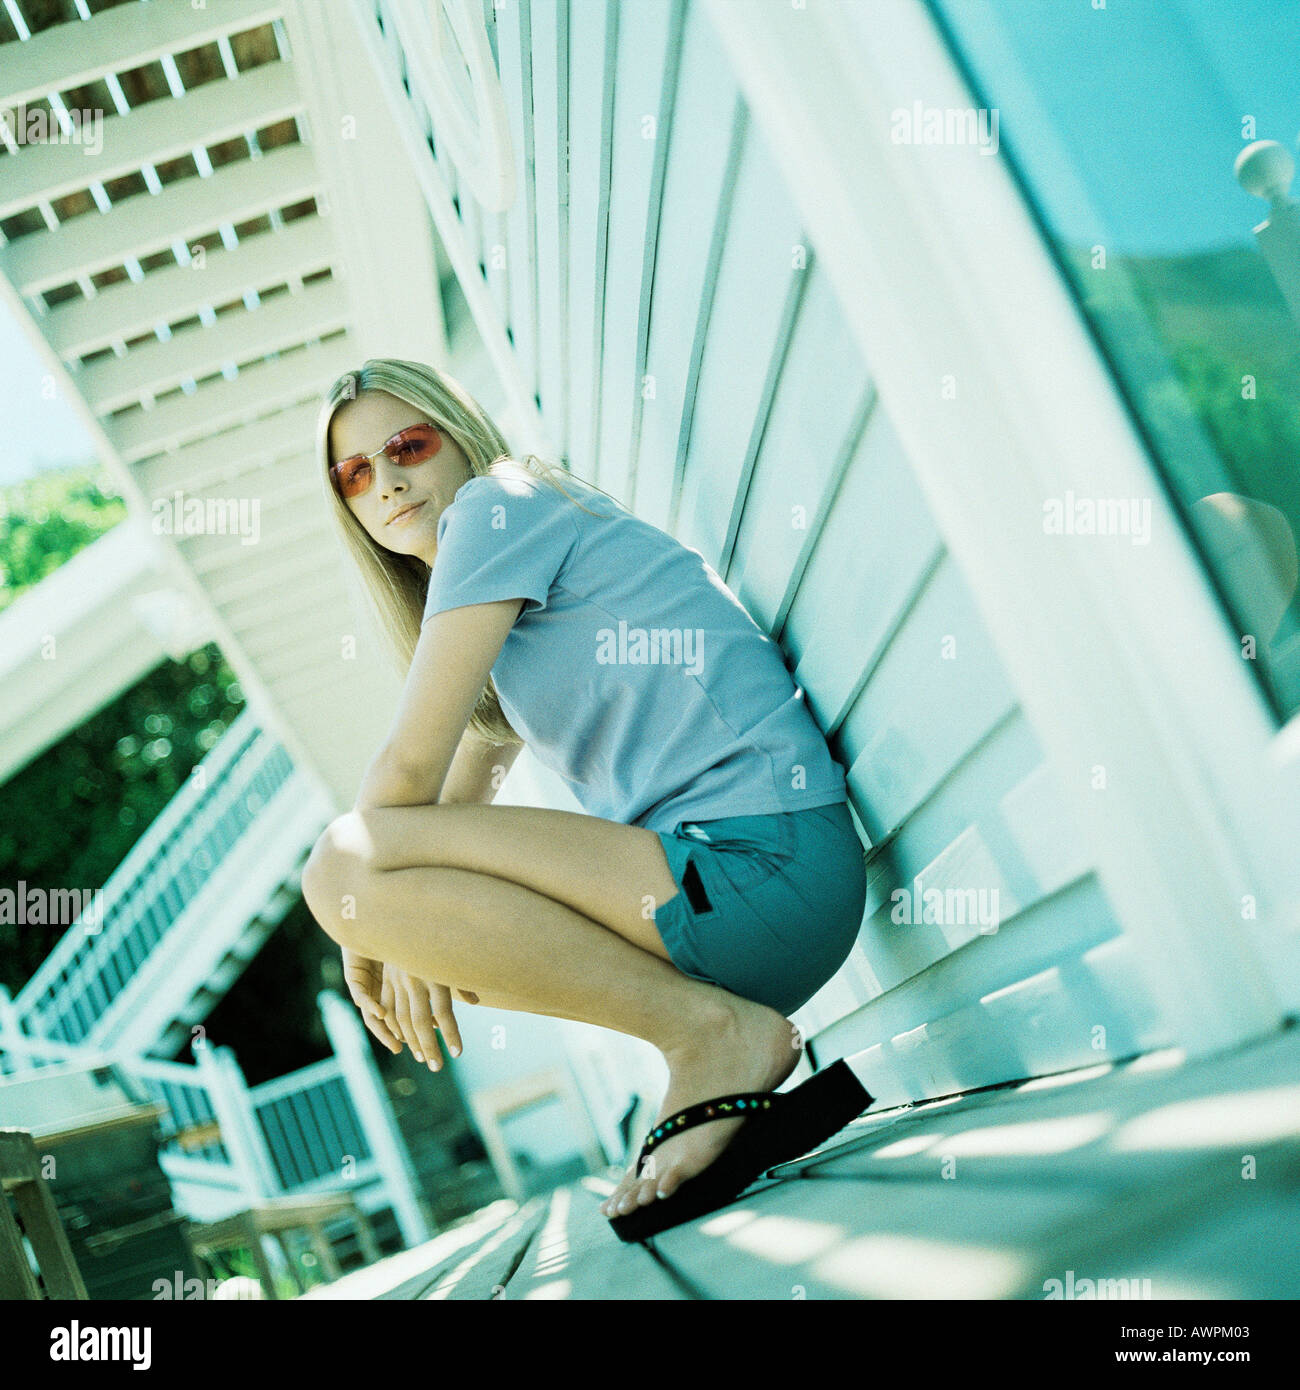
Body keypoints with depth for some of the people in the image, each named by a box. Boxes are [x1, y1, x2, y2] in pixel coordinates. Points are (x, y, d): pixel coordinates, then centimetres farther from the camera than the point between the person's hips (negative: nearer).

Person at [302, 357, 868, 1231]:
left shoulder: (499, 503, -2)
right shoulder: (508, 601, 26)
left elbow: (412, 765, -8)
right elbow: (456, 802, 24)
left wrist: (369, 933, 5)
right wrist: (403, 936, 8)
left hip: (764, 865, -10)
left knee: (345, 868, -16)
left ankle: (717, 1033, -11)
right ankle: (730, 1046, 10)